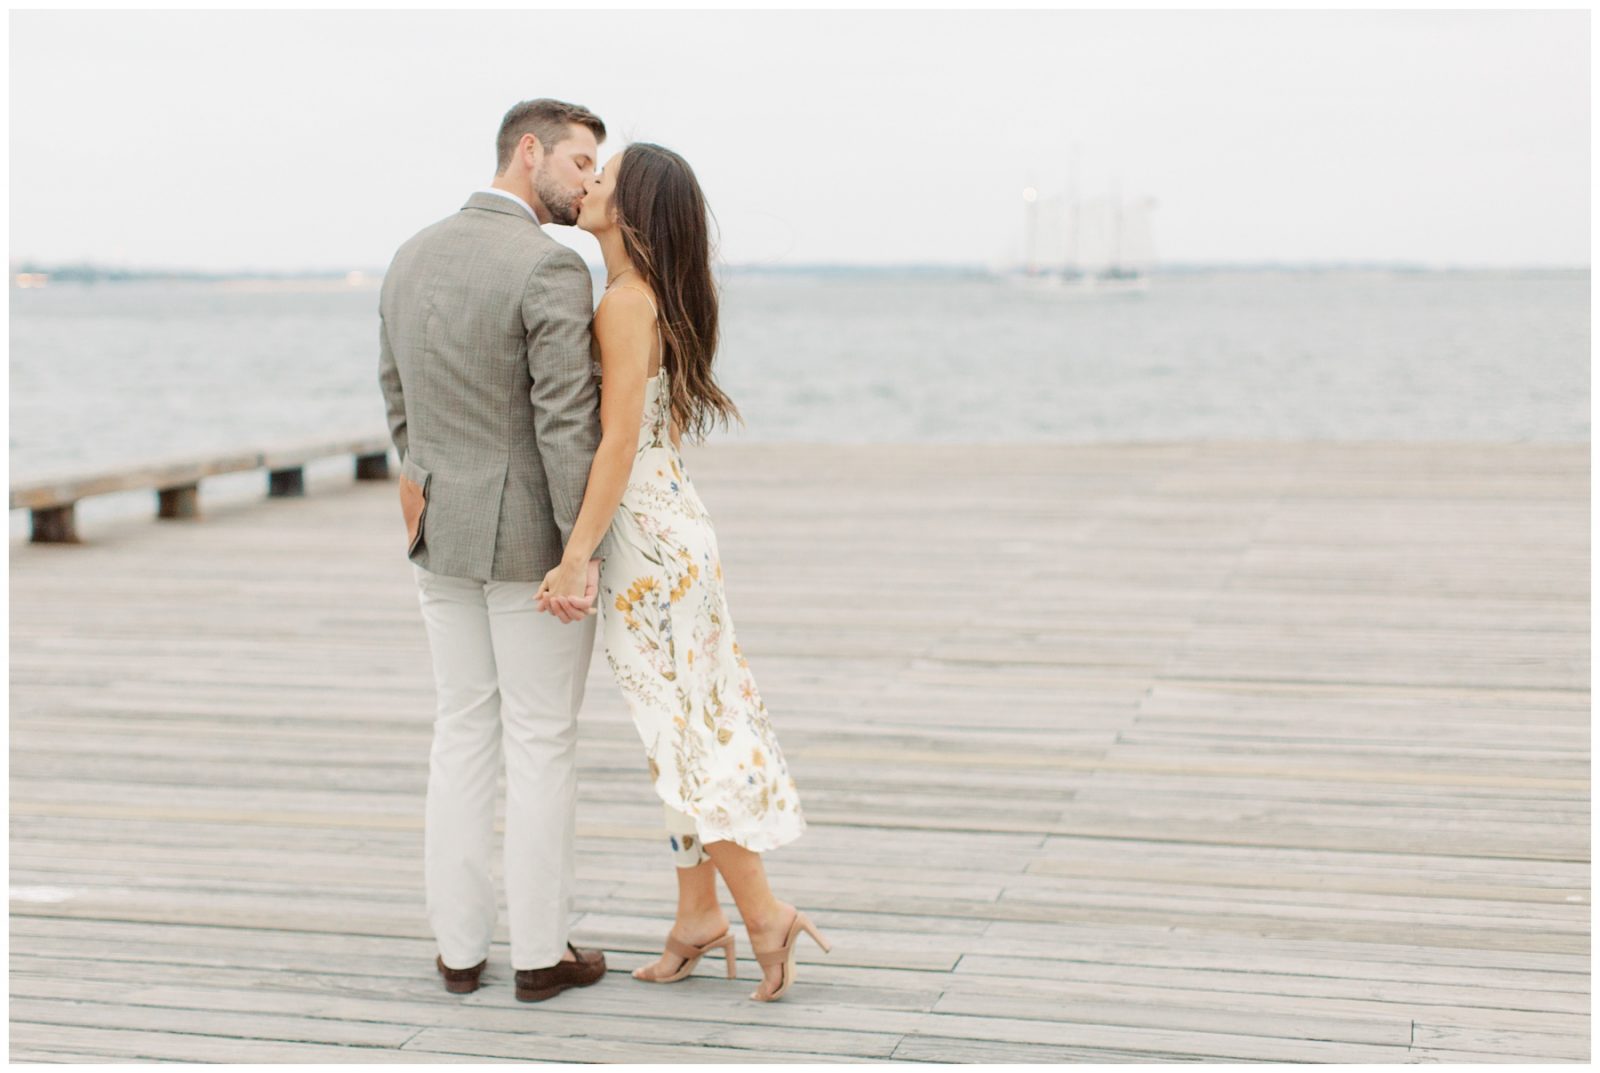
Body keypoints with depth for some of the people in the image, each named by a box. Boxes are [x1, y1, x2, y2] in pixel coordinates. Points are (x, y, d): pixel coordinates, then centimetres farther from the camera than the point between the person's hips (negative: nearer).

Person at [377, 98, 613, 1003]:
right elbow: (568, 425, -22)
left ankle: (459, 944, 20)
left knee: (463, 734, 14)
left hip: (443, 530, 7)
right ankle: (542, 953, 12)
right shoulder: (552, 269, -18)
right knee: (542, 744, 3)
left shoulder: (413, 257, 6)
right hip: (533, 538, -7)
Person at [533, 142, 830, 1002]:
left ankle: (763, 912, 3)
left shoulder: (625, 304, -17)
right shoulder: (658, 301, 11)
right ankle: (697, 914, 20)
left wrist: (574, 559, -21)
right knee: (686, 728, 12)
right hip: (671, 530, 9)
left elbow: (619, 444, -22)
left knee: (682, 733, -1)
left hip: (646, 542, -9)